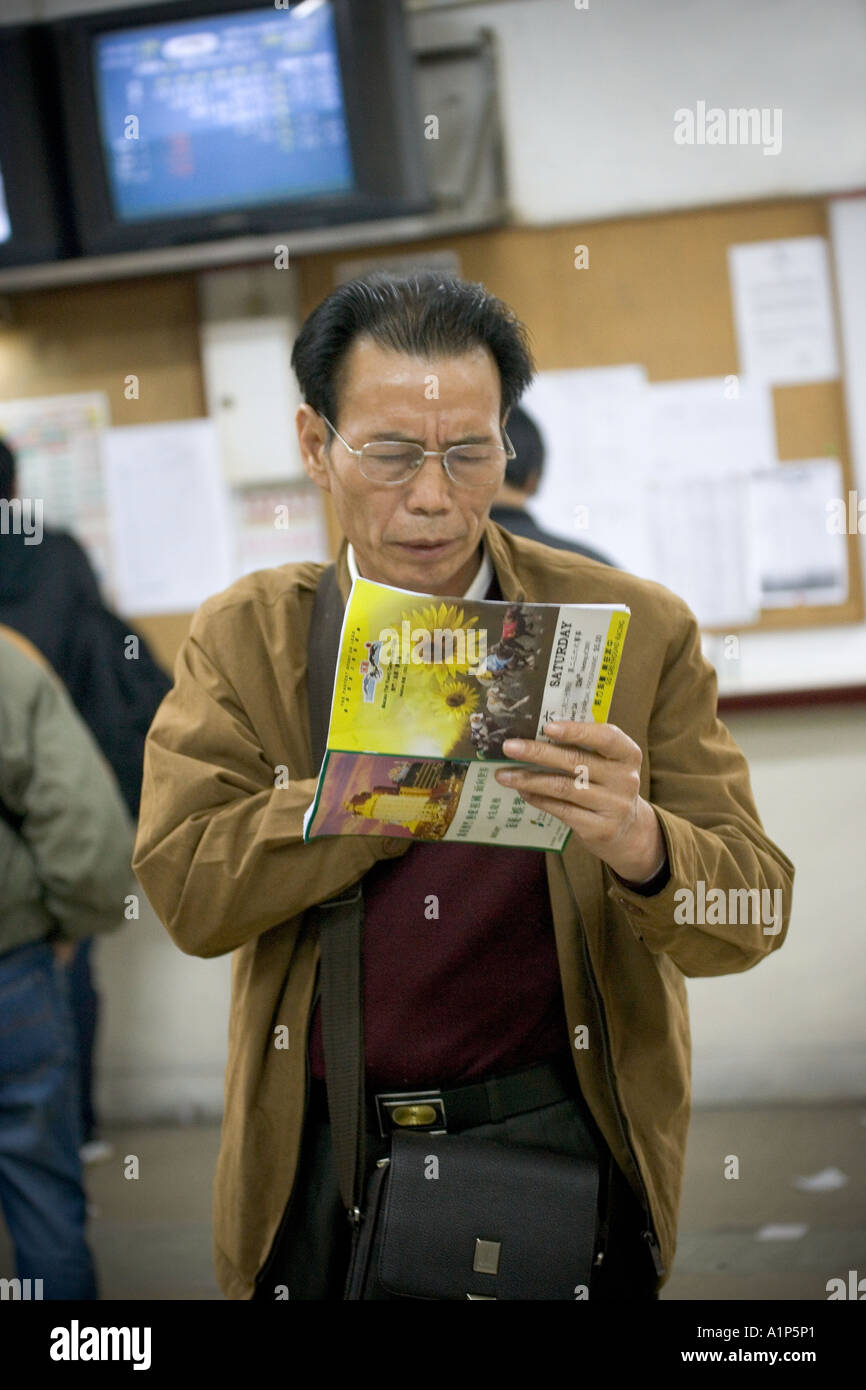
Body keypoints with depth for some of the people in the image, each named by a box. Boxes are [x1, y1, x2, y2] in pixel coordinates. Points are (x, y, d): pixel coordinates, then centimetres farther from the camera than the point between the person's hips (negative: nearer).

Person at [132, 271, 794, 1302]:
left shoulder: (635, 630, -3)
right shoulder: (243, 638, 1)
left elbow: (752, 914, -7)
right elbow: (186, 889, -12)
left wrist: (638, 843, -29)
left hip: (565, 1145, 0)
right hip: (317, 1165, 1)